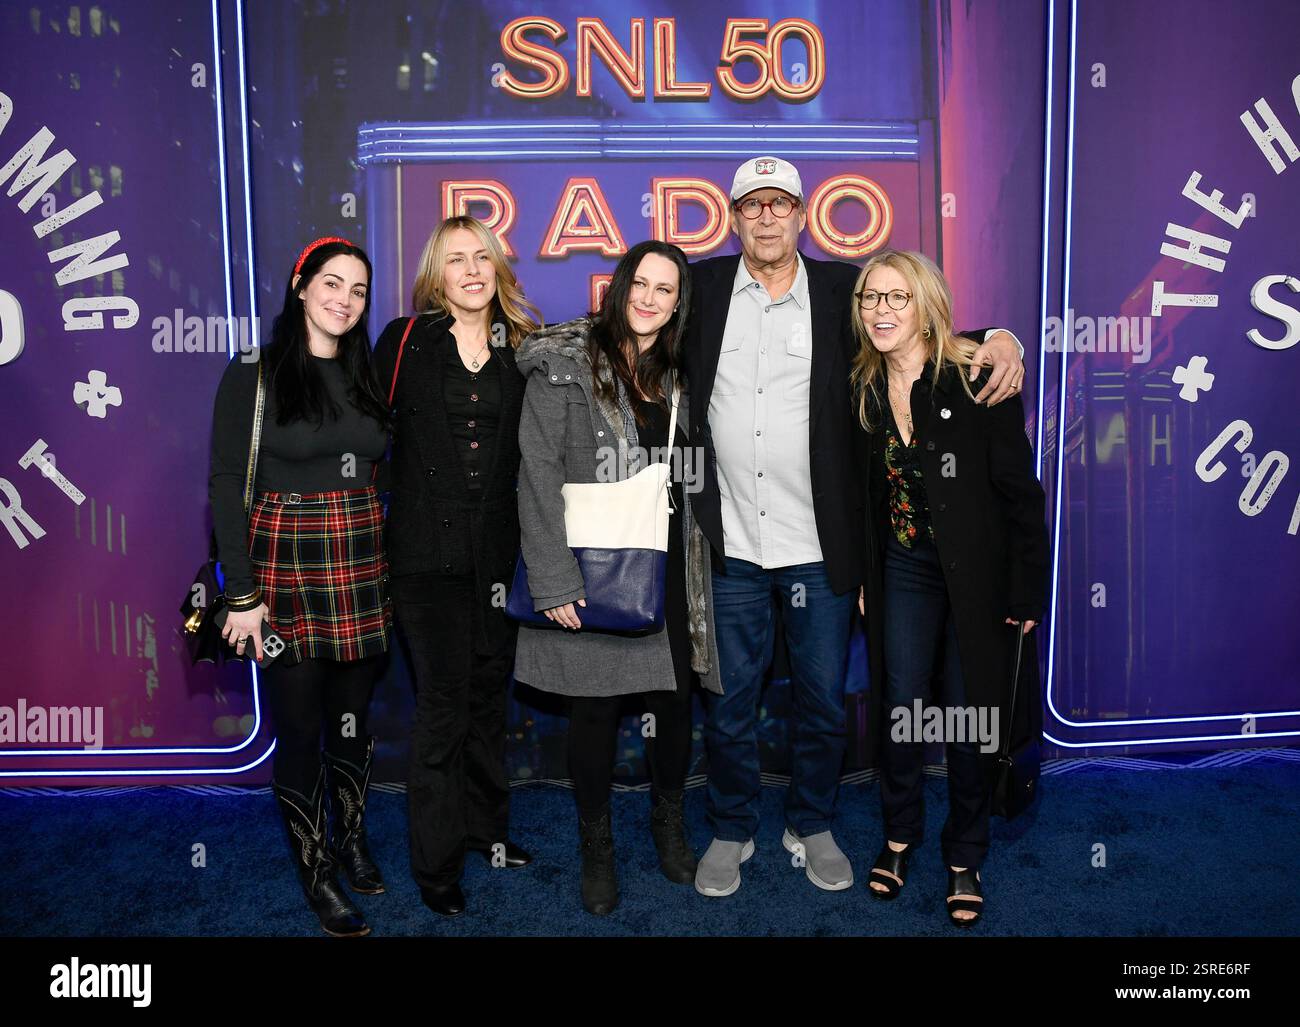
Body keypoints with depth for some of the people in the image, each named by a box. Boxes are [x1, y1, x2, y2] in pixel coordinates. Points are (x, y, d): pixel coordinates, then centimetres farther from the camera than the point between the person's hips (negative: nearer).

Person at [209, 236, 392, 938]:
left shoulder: (367, 376, 9)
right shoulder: (252, 377, -4)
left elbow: (386, 472, 12)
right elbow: (226, 487, -7)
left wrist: (394, 564, 3)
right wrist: (242, 595, -13)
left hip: (364, 563, 4)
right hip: (287, 564, -4)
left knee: (353, 715, 14)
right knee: (299, 727, 4)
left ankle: (352, 840, 34)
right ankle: (318, 875, 21)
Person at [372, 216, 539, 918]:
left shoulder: (523, 345, 7)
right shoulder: (405, 341, -1)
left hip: (499, 548, 3)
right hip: (428, 550, -3)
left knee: (489, 690, 15)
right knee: (443, 702, 1)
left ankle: (485, 826, 34)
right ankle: (435, 863, 16)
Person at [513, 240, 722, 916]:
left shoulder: (678, 373, 11)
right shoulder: (565, 364, -6)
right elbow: (539, 473, -12)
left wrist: (695, 564, 7)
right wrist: (553, 579, -18)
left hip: (669, 573, 5)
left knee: (675, 700, 9)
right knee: (595, 709, 6)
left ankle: (669, 826, 33)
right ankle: (596, 847, 26)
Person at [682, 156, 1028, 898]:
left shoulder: (843, 288, 2)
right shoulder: (703, 288, 4)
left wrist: (1000, 338, -13)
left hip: (820, 546, 0)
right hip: (730, 545, 0)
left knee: (824, 700, 14)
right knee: (731, 702, 13)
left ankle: (812, 825, 36)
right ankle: (733, 830, 34)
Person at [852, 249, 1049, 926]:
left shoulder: (978, 382, -14)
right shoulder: (865, 387, 0)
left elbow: (1019, 492, -12)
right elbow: (868, 493, 6)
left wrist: (1026, 596, -12)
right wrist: (864, 577, 4)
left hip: (975, 575, -3)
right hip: (903, 573, 4)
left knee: (967, 718, 7)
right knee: (898, 711, 9)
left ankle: (965, 857, 28)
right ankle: (901, 835, 34)